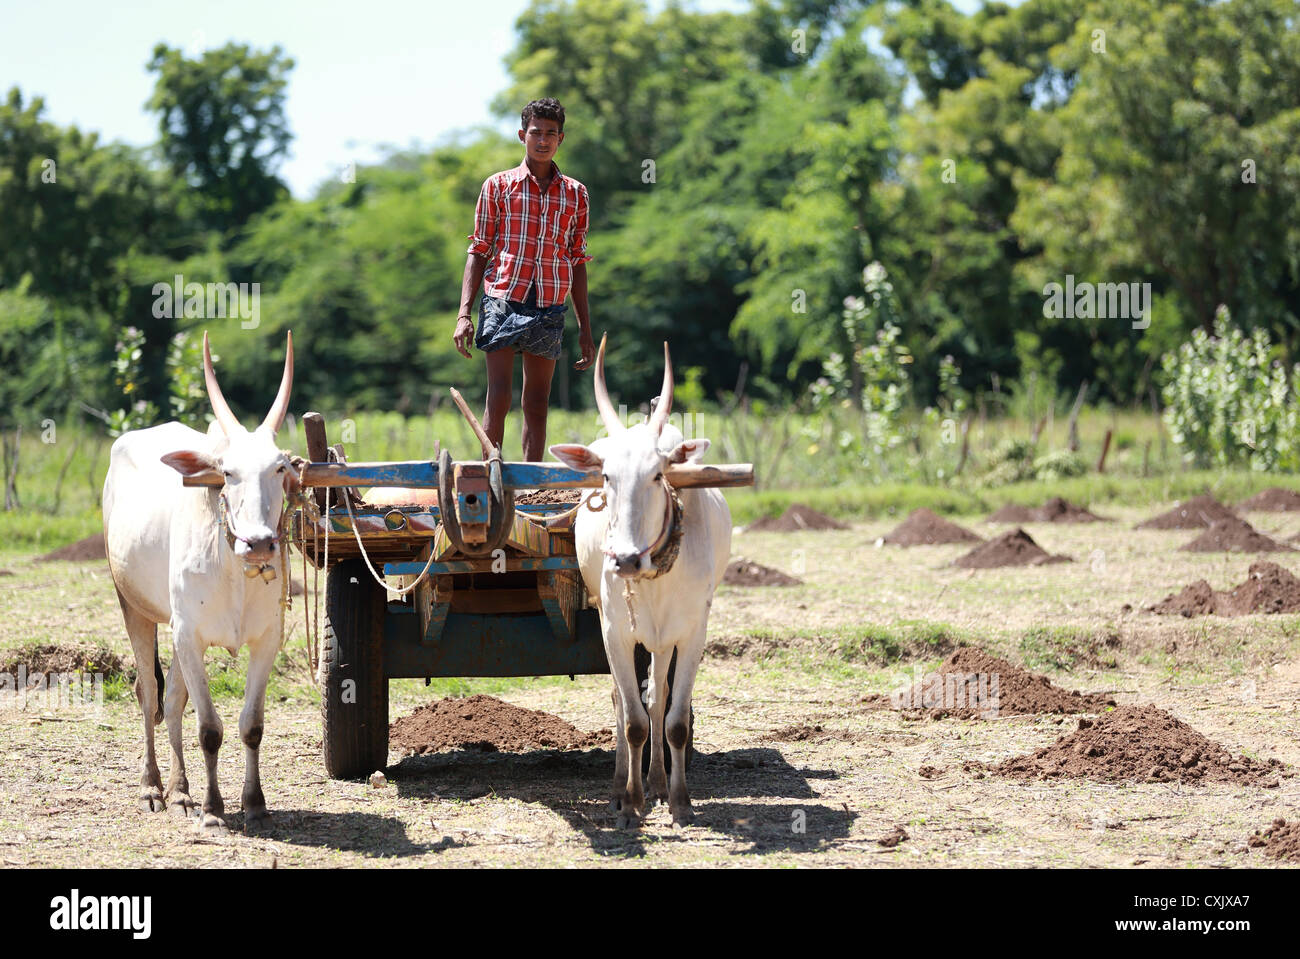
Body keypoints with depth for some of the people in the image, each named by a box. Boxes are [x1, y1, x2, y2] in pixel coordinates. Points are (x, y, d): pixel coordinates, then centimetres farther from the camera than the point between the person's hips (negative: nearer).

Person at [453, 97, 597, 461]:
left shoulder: (575, 194, 12)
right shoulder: (499, 185, 6)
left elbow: (577, 263, 15)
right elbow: (478, 253, 5)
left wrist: (585, 329, 12)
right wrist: (464, 314, -5)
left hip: (549, 310, 2)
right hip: (503, 301, -2)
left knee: (537, 404, 5)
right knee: (498, 398, -8)